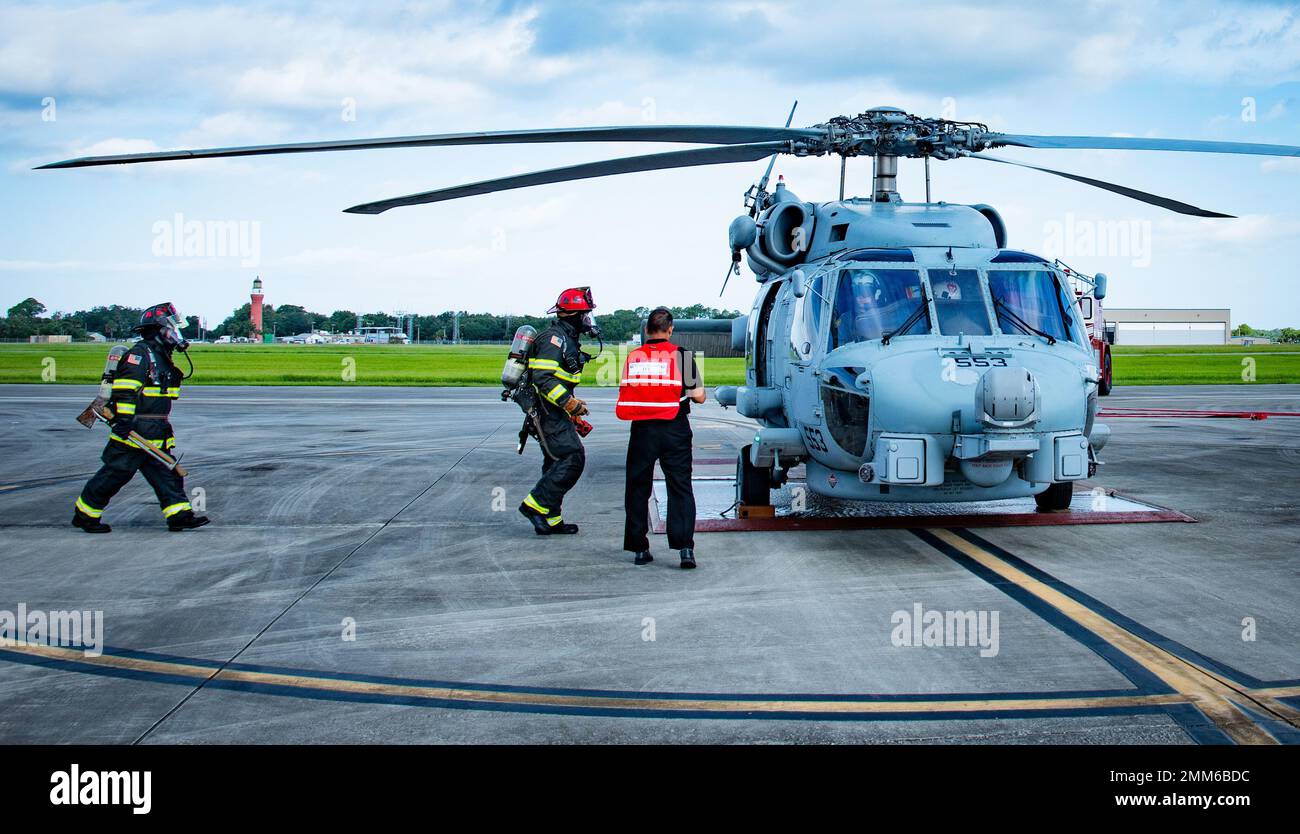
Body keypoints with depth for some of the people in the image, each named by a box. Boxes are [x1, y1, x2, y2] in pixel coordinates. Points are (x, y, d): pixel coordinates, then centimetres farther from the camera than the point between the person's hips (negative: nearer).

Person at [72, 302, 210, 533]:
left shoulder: (162, 357, 17)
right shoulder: (140, 353, -13)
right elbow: (125, 389, -22)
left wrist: (164, 426, 26)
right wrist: (123, 419, -28)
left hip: (156, 432, 10)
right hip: (134, 429, -10)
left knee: (166, 472, 4)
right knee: (116, 472, -2)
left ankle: (179, 515, 3)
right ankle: (84, 514, 9)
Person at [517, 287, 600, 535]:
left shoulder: (568, 338, 18)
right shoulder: (554, 337, -15)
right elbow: (543, 376, -25)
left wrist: (574, 414, 26)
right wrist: (569, 403, -26)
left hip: (554, 412, 11)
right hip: (547, 410, -11)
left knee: (557, 463, 12)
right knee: (572, 458, -15)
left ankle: (551, 521, 17)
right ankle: (535, 505, -12)